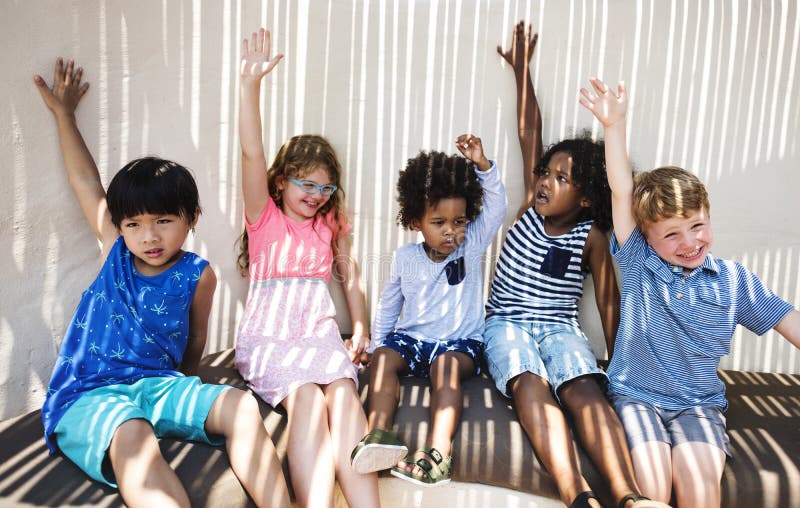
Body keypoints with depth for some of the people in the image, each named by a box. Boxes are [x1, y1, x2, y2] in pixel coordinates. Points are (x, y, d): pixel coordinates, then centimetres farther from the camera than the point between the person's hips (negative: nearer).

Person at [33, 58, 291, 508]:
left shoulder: (198, 274, 1)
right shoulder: (116, 251, 6)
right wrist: (63, 112, 24)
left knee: (241, 406, -23)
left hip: (158, 384, 1)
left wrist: (183, 393, 17)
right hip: (88, 395, -1)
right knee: (132, 437, -36)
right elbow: (85, 180, 15)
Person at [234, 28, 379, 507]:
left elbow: (351, 278, 20)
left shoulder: (331, 227, 16)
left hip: (320, 334, 3)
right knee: (306, 397, -29)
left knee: (343, 392, -26)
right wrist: (252, 82, -17)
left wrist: (360, 330, 5)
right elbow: (252, 153, -8)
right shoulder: (264, 217, 6)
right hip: (269, 337, -2)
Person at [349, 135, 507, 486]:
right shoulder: (405, 258, 5)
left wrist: (483, 165, -25)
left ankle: (438, 449, -48)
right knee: (383, 358, -27)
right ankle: (378, 433, -44)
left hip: (459, 341, -2)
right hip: (411, 338, 3)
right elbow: (388, 304, 15)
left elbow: (496, 207, -12)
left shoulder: (471, 247, 1)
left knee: (446, 365, -34)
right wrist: (376, 344, 11)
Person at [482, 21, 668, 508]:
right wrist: (522, 68, 18)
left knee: (585, 389, -29)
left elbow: (608, 302, 4)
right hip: (507, 324, 1)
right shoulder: (532, 207, 6)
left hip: (560, 328, 0)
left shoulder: (591, 237, 1)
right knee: (530, 383, -30)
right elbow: (529, 131, 9)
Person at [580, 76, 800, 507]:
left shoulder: (733, 280, 4)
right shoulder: (638, 262, -1)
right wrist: (614, 125, -14)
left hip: (699, 401, 1)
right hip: (635, 394, -1)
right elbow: (621, 191, -8)